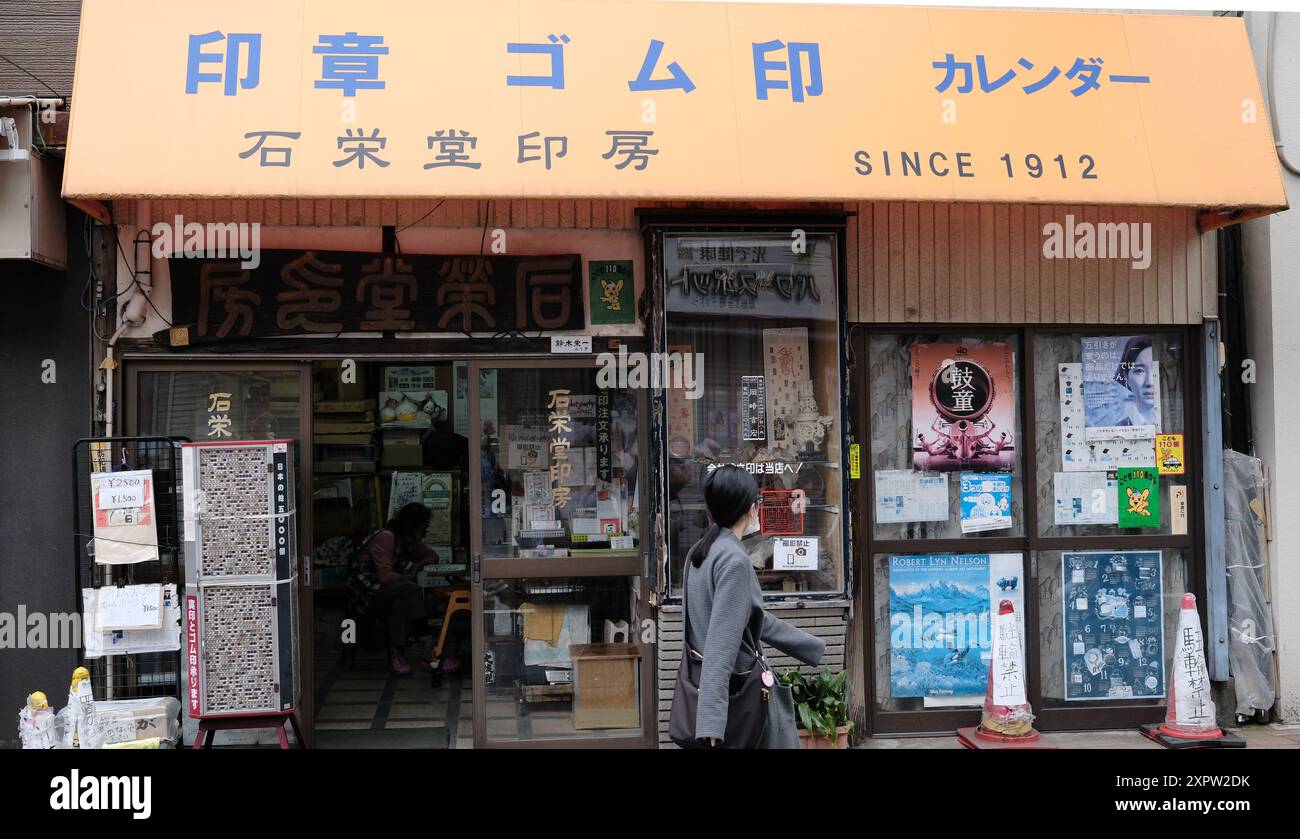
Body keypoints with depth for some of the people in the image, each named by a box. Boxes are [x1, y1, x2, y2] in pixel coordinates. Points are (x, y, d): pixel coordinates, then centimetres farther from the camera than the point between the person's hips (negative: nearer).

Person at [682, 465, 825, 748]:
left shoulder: (700, 552, 8)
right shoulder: (734, 561, -20)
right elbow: (721, 645, -28)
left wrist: (815, 646, 22)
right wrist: (712, 725, -32)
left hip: (700, 688, 9)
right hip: (732, 692, -8)